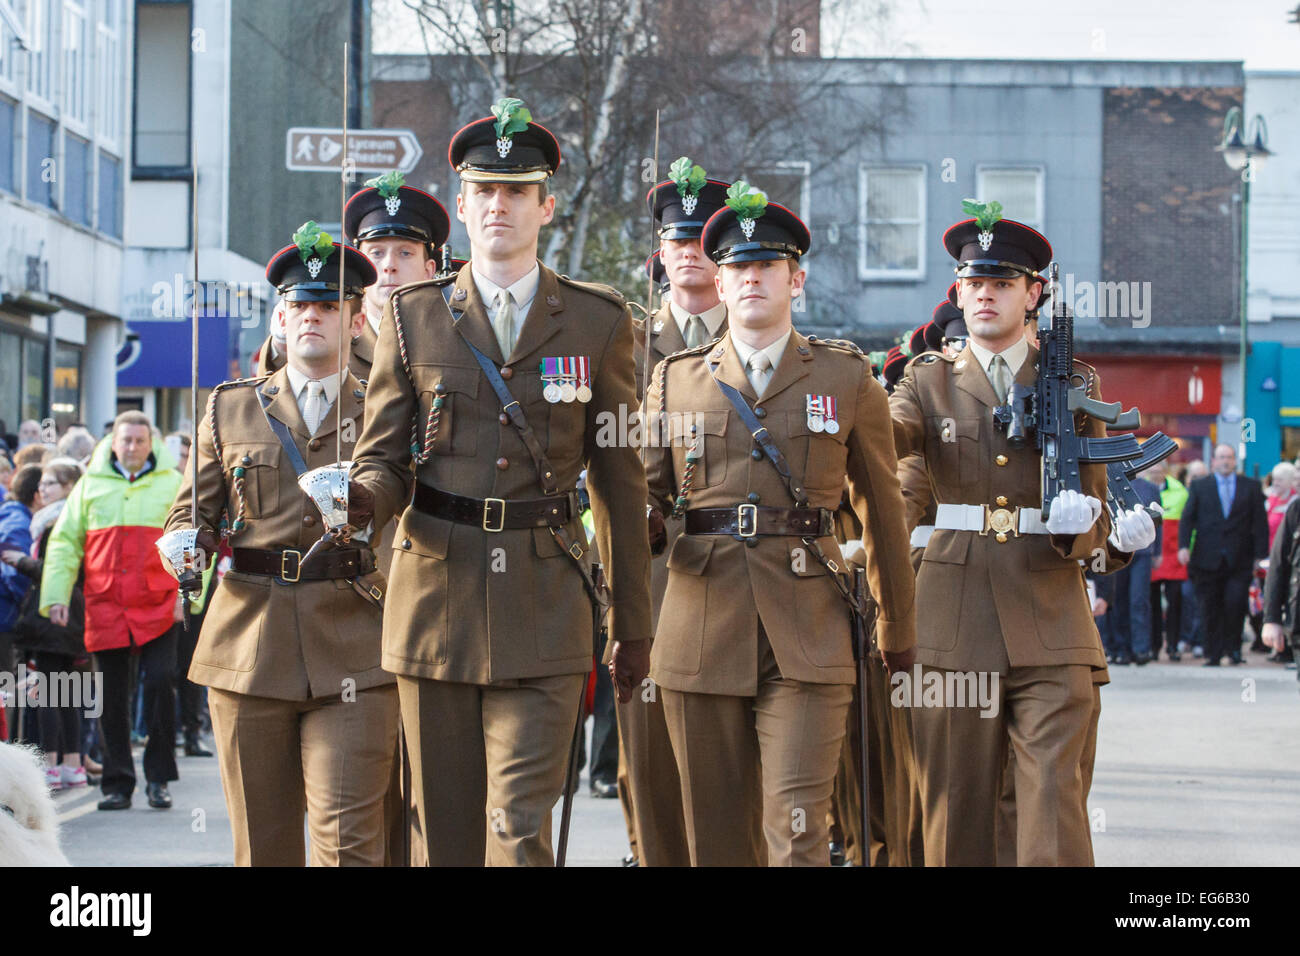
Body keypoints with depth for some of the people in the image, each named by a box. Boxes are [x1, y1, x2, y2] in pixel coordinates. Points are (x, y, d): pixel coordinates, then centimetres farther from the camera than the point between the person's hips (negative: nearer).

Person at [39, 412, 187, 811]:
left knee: (160, 684, -11)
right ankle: (118, 784, 13)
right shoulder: (91, 484, 10)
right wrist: (56, 595, 3)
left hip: (158, 607, -2)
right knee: (113, 697, 5)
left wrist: (186, 593, -5)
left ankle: (158, 778, 2)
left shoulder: (172, 484, 7)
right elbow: (64, 541, 12)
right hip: (106, 609, 2)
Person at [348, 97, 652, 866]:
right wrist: (361, 498, -18)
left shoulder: (598, 323, 6)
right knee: (449, 832, 7)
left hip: (544, 609, -1)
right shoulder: (412, 319, 7)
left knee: (520, 828, -10)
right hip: (436, 600, 2)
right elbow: (385, 460, 7)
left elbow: (622, 484, 9)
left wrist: (634, 625, 9)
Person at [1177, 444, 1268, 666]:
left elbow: (1260, 522, 8)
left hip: (1239, 561, -1)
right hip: (1207, 560, 1)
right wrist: (1183, 546, -11)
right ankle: (1213, 654, 9)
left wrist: (1260, 554, 0)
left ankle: (1233, 647, 4)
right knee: (1211, 609, 1)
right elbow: (1187, 519, 4)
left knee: (1235, 603, -13)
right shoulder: (1199, 487, 10)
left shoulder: (1251, 487, 11)